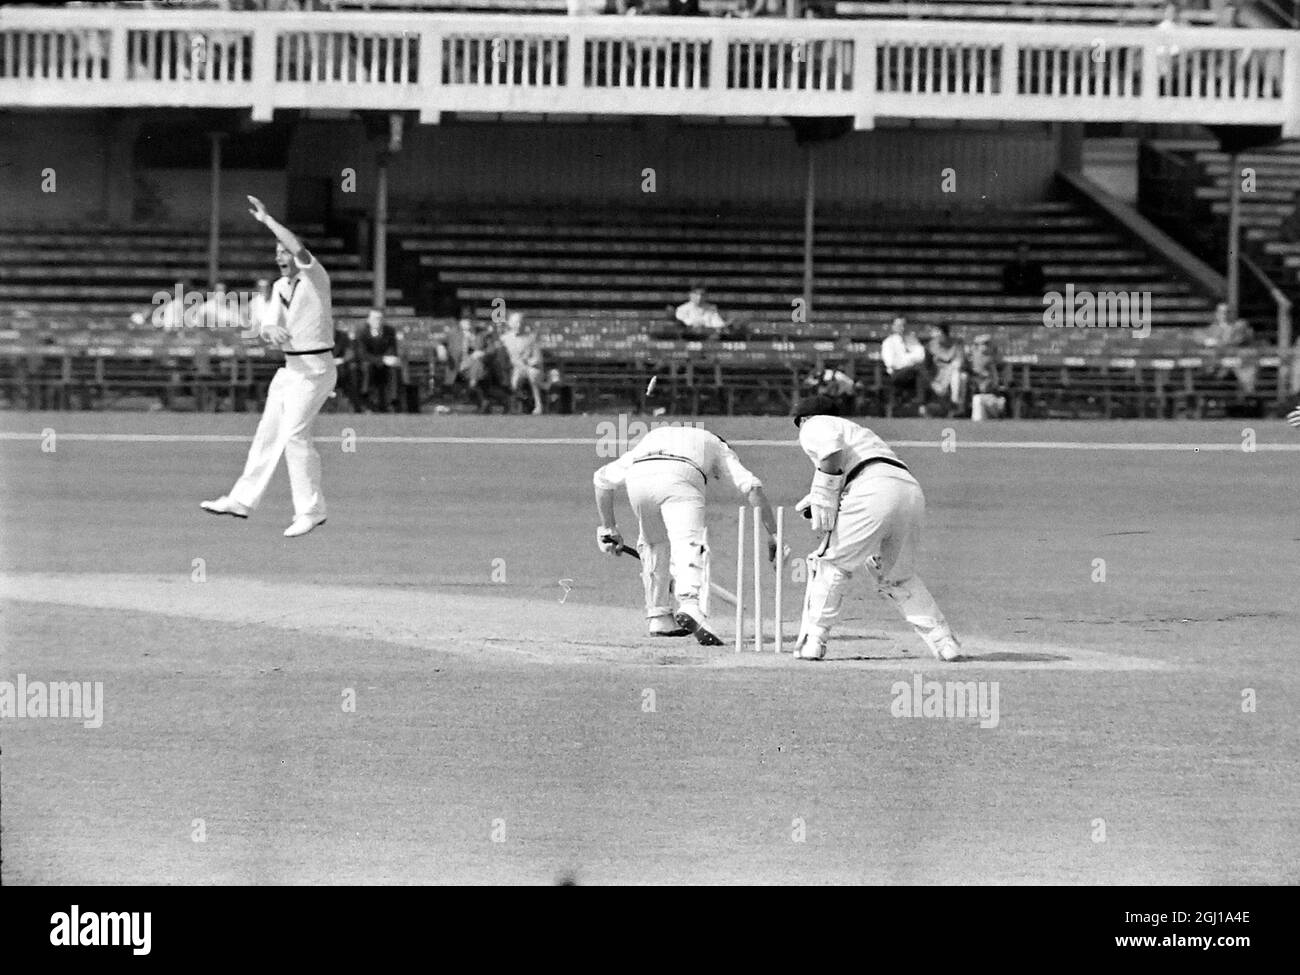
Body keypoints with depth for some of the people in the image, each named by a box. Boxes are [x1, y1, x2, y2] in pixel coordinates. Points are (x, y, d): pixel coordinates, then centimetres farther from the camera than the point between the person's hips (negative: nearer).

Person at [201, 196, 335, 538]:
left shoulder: (315, 278, -11)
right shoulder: (280, 287, 12)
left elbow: (299, 249, -31)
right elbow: (268, 326, 4)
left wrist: (266, 220, -26)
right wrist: (271, 330, -21)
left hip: (315, 369, -8)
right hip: (289, 367, 8)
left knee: (294, 433, -13)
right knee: (267, 432, 10)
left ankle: (311, 510, -7)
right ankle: (243, 500, 16)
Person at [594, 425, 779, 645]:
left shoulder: (649, 439, 45)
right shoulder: (718, 447, 36)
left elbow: (602, 477, 39)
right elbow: (751, 486, 18)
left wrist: (608, 527, 43)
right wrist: (772, 533, 17)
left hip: (637, 479, 4)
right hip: (678, 477, -4)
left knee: (655, 544, 27)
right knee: (689, 545, -16)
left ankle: (658, 618, 24)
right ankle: (691, 607, -42)